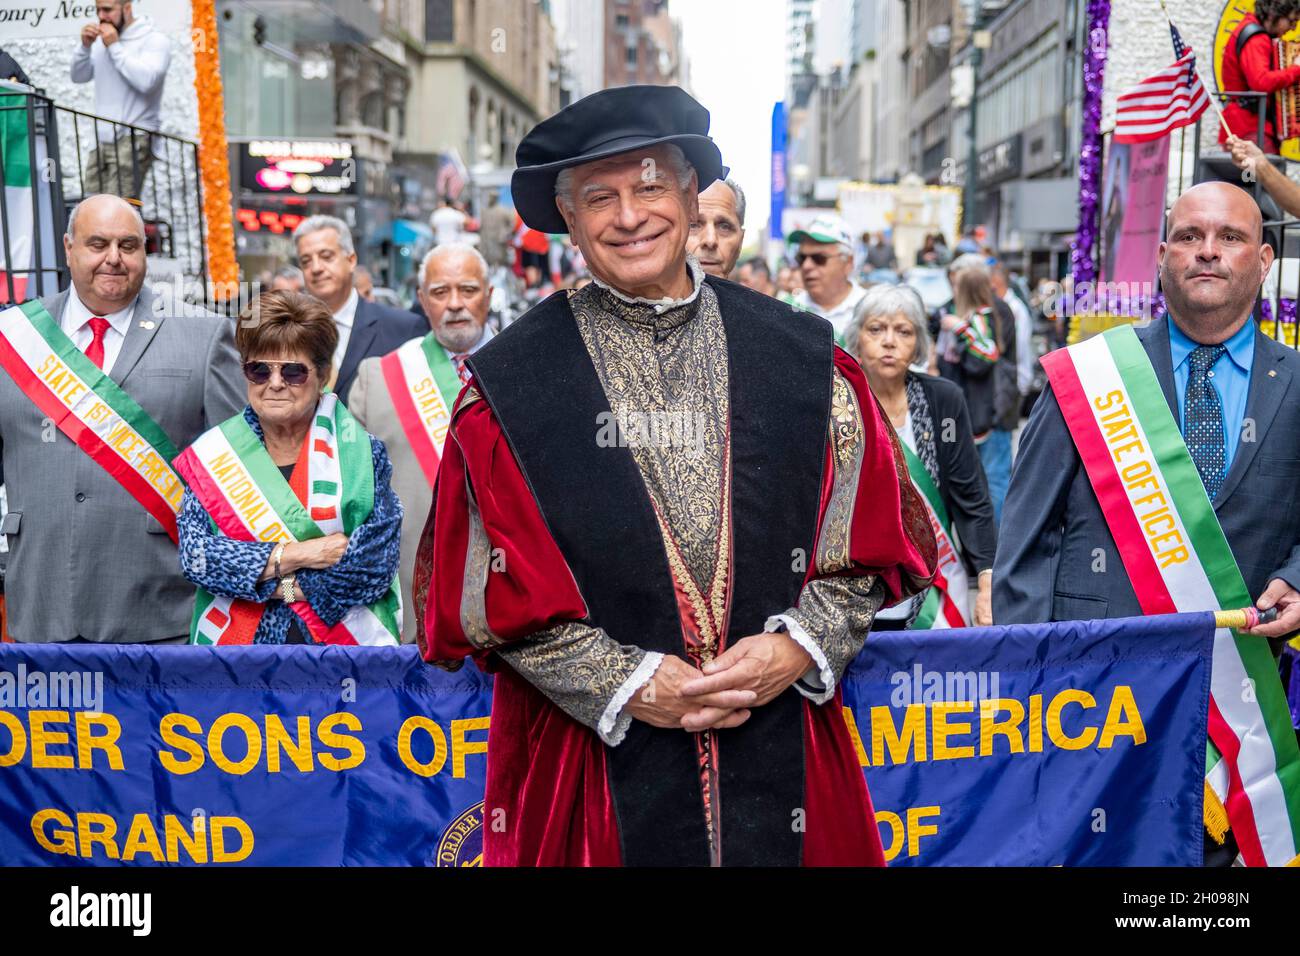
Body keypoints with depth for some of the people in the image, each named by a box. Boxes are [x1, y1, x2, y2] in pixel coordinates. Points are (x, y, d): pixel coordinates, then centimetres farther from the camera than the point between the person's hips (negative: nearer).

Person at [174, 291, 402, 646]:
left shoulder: (362, 453, -2)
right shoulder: (211, 453, 2)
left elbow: (375, 565, -11)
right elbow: (195, 554, -9)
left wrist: (277, 586, -14)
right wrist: (297, 554, -17)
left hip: (344, 643, -1)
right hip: (238, 644, 1)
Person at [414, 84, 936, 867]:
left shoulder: (801, 356, 3)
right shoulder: (510, 385, -3)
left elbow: (870, 542, 5)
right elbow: (497, 590, -5)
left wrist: (800, 646, -9)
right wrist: (628, 684, -11)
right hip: (596, 756, -1)